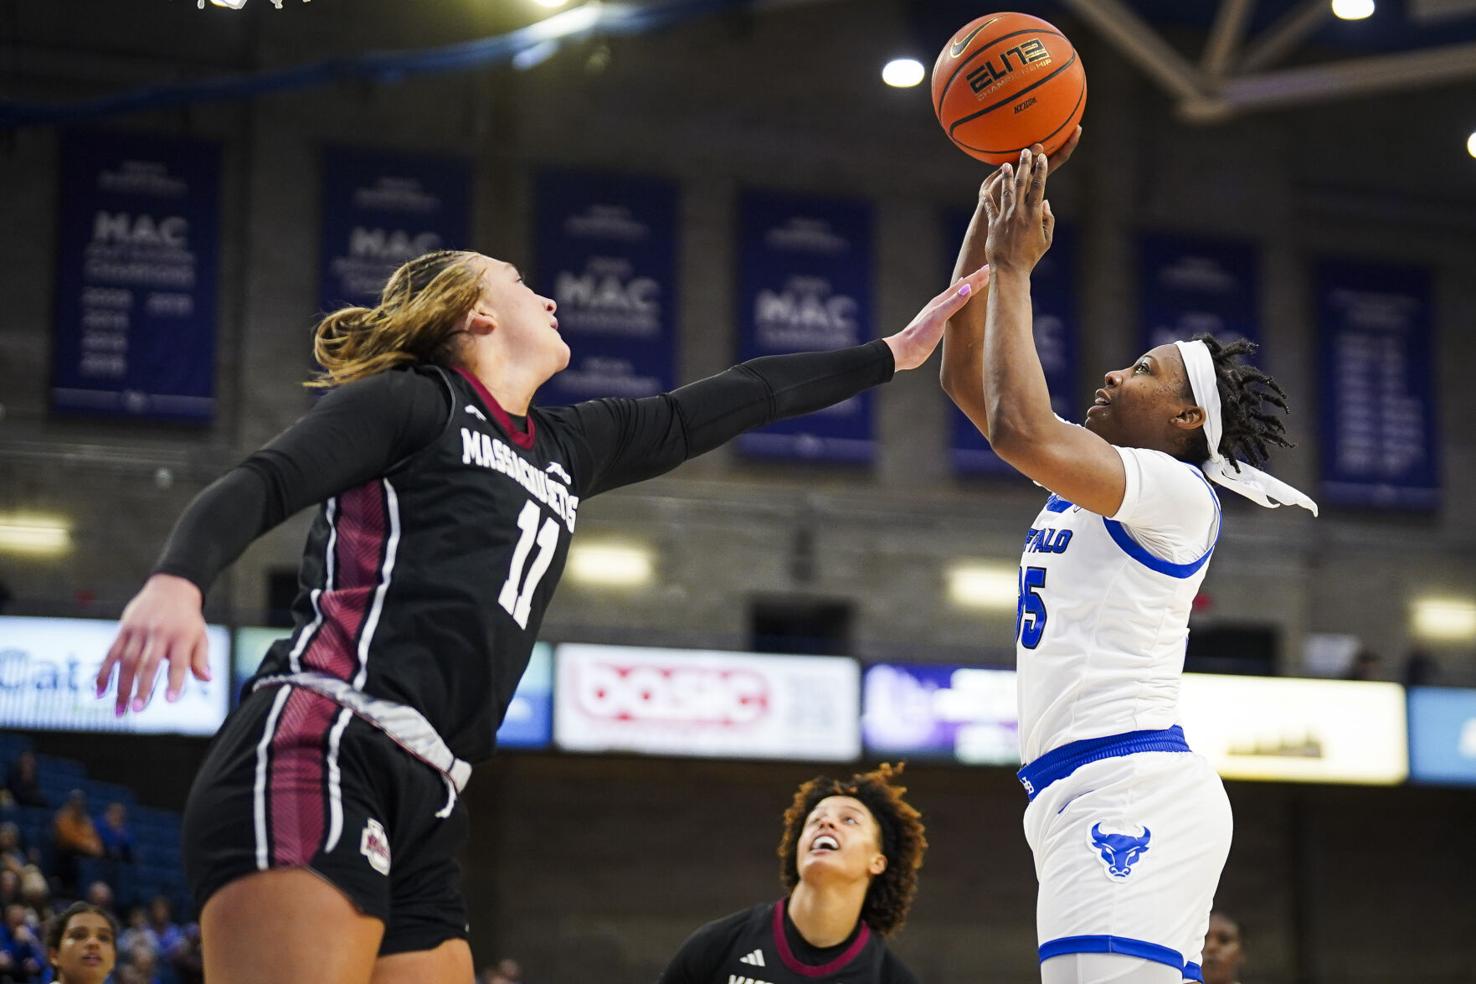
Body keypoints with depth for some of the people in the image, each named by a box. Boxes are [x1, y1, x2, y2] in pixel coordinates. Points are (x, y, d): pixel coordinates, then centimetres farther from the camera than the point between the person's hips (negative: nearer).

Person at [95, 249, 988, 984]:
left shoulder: (566, 449, 29)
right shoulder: (411, 398, 9)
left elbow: (734, 400, 36)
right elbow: (260, 485, -5)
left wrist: (895, 351, 43)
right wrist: (176, 580, -26)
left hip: (422, 808, 8)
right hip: (320, 756, -8)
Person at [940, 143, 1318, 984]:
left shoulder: (1174, 490, -4)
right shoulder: (1090, 482, 22)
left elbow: (1021, 428, -20)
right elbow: (966, 374, 23)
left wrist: (1014, 269, -9)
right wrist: (992, 215, 16)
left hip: (1133, 794, -9)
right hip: (1086, 798, 9)